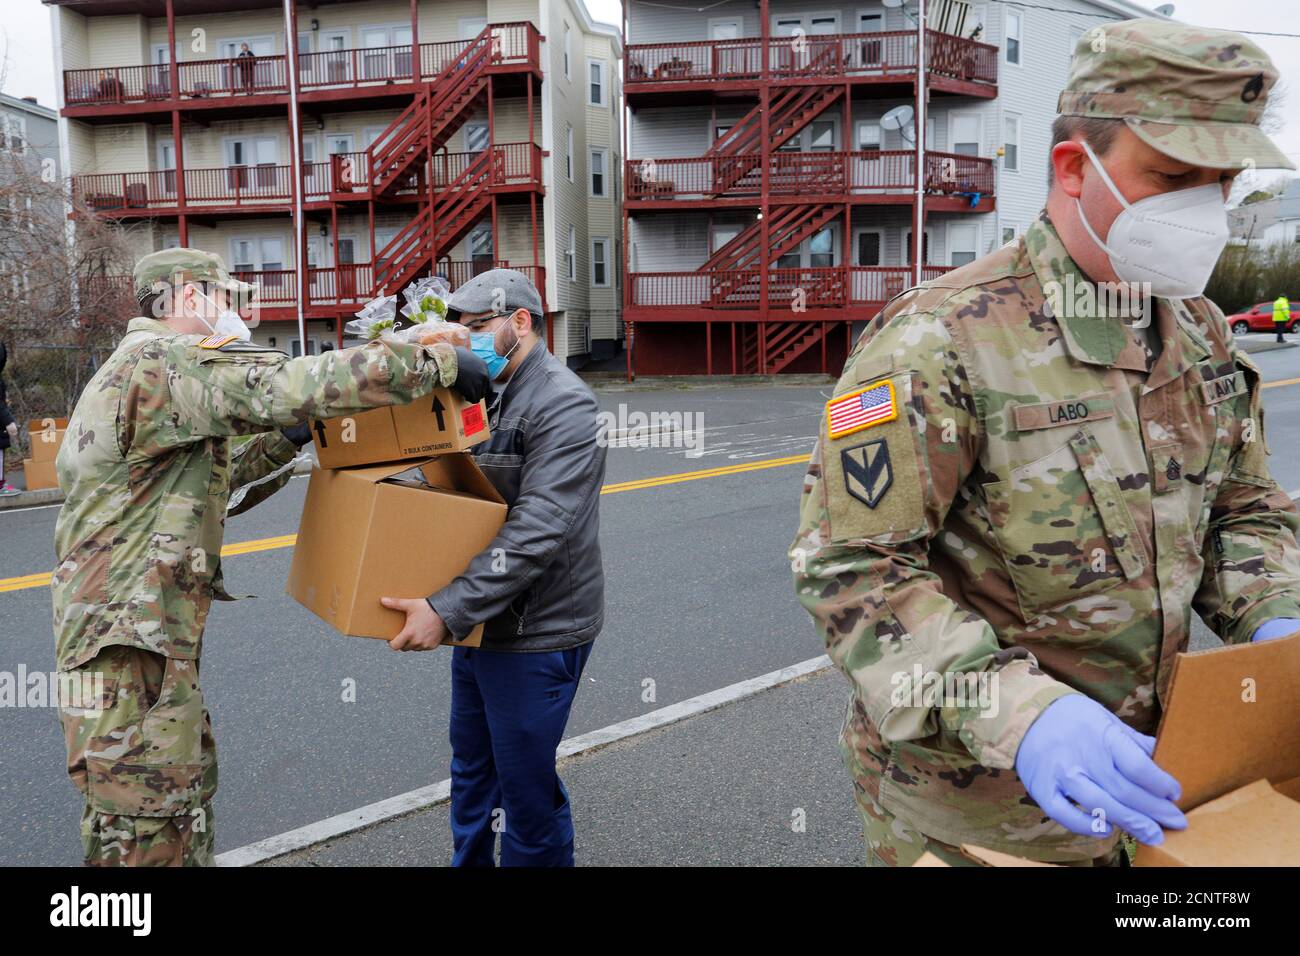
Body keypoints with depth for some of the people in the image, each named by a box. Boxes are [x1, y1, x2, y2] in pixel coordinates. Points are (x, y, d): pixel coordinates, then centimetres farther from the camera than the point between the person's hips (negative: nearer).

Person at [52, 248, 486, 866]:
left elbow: (205, 476, 25)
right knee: (149, 841, -3)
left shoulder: (127, 370, 20)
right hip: (132, 647, -11)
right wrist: (443, 362, -18)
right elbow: (304, 384, -26)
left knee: (188, 787, 21)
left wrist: (285, 439, 13)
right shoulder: (173, 361, -15)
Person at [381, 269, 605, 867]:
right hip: (481, 623, 9)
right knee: (471, 771, 23)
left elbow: (535, 534, -28)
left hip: (535, 635, -9)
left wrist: (447, 610, -31)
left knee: (525, 789, 4)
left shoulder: (562, 404, -18)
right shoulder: (490, 396, 12)